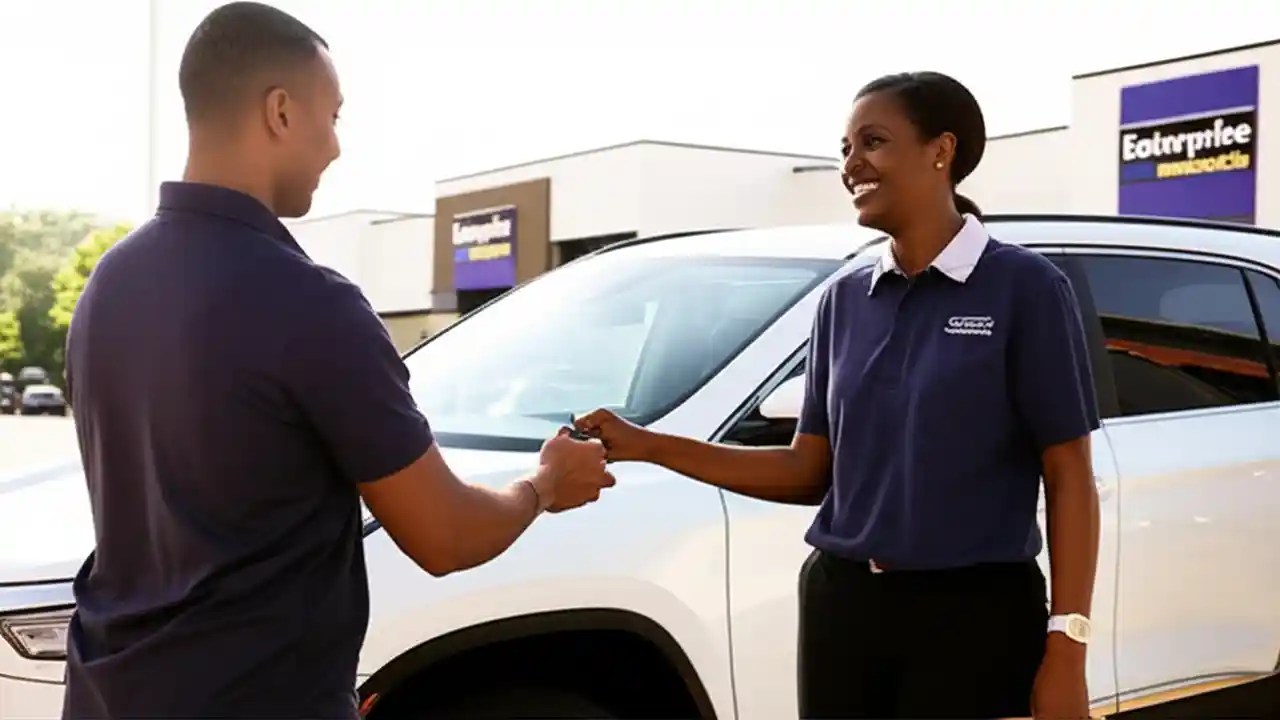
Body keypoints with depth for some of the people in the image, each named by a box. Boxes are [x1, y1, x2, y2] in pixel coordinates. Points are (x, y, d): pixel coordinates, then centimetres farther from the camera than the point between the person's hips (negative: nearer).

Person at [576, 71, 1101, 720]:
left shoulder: (1022, 286, -6)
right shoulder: (844, 302, 8)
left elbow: (1069, 478, -6)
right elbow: (810, 470, 10)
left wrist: (1066, 646, -13)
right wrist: (644, 445, 2)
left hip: (972, 615, -5)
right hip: (842, 606, 5)